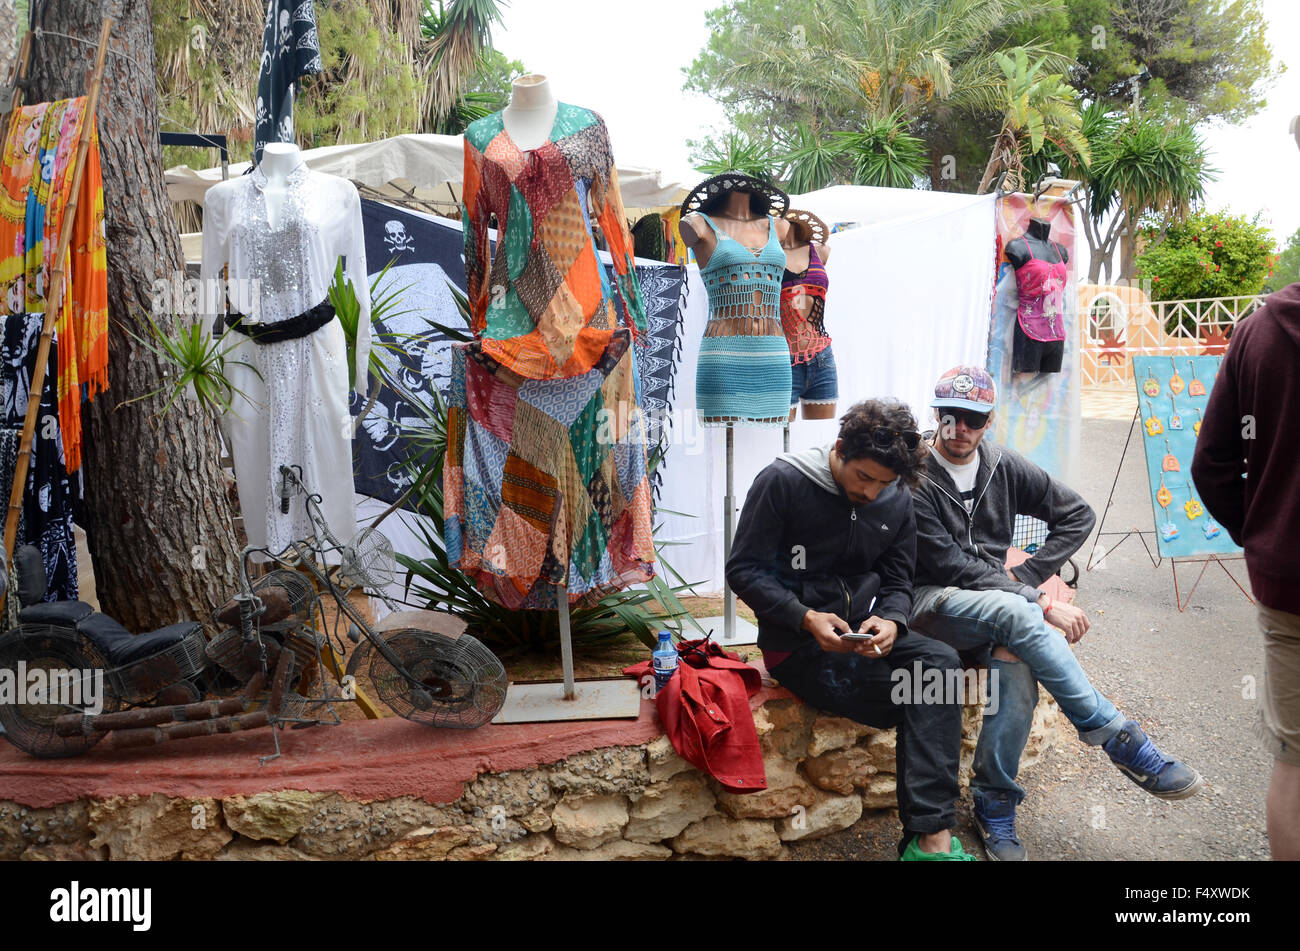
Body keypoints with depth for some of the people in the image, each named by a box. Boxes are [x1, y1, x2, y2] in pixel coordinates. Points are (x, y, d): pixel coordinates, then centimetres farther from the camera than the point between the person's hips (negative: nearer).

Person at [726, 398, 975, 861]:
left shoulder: (897, 502, 8)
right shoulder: (783, 482, -9)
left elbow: (897, 581, 13)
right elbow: (744, 569, -9)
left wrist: (890, 621, -12)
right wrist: (806, 617, -23)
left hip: (863, 635, 6)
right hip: (796, 645, -5)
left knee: (941, 660, -24)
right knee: (931, 694, -21)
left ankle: (930, 837, -25)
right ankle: (930, 833, -11)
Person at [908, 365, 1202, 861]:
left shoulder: (1003, 466, 8)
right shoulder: (914, 477, -10)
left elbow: (1077, 515, 13)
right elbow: (951, 565, -16)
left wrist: (1024, 576, -1)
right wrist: (1041, 604, -20)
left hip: (1000, 604, 4)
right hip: (933, 604, -4)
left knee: (1017, 658, -30)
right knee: (1014, 612, -35)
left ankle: (994, 803, -14)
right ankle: (1118, 739, -27)